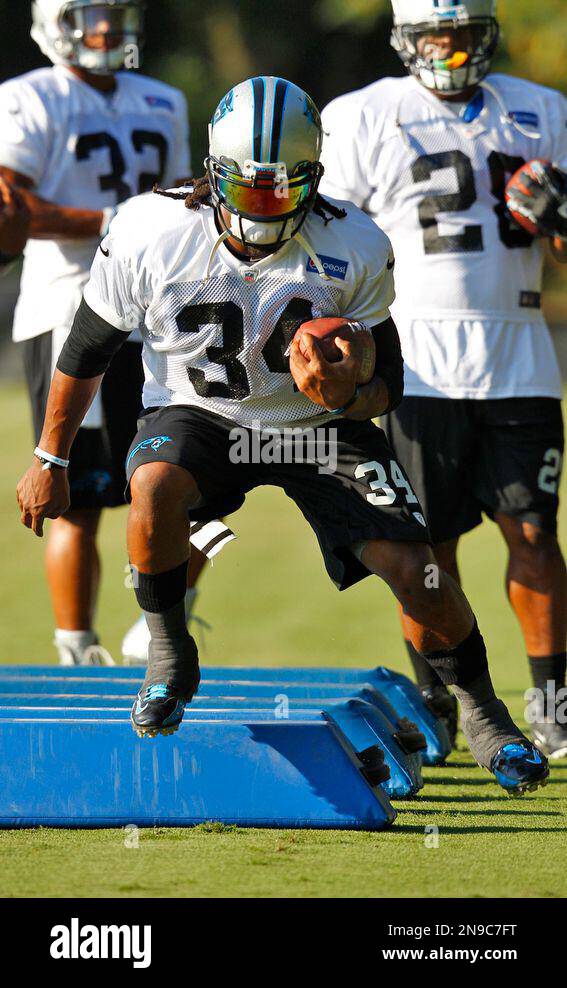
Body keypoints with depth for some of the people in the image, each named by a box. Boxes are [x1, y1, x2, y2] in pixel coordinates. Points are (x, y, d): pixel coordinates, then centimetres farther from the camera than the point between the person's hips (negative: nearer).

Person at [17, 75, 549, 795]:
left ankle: (479, 709, 15)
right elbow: (86, 351, -2)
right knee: (153, 486, -35)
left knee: (414, 572, -14)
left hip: (318, 425, 0)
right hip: (197, 414, 0)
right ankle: (169, 659, -9)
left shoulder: (353, 250, -17)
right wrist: (51, 461, 4)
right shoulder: (150, 235, -18)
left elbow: (387, 387, -7)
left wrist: (347, 397, -31)